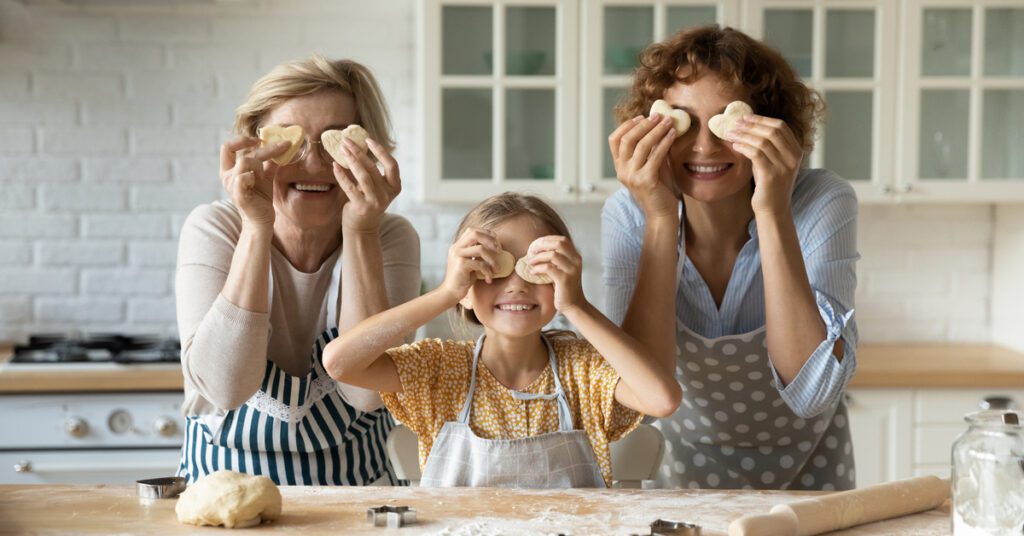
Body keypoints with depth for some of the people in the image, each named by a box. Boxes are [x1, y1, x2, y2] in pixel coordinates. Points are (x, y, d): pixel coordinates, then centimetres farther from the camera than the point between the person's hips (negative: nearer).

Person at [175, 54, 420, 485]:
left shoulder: (390, 239, -6)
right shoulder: (213, 229, -8)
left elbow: (364, 392, -19)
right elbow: (225, 388, -22)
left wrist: (360, 232, -23)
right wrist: (257, 228, -25)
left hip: (353, 488, 2)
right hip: (223, 492, -1)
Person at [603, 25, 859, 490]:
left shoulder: (823, 204, -20)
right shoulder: (629, 215, -15)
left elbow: (812, 394, -29)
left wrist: (774, 213, -33)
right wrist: (661, 220, -29)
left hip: (806, 467, -1)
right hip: (691, 466, 1)